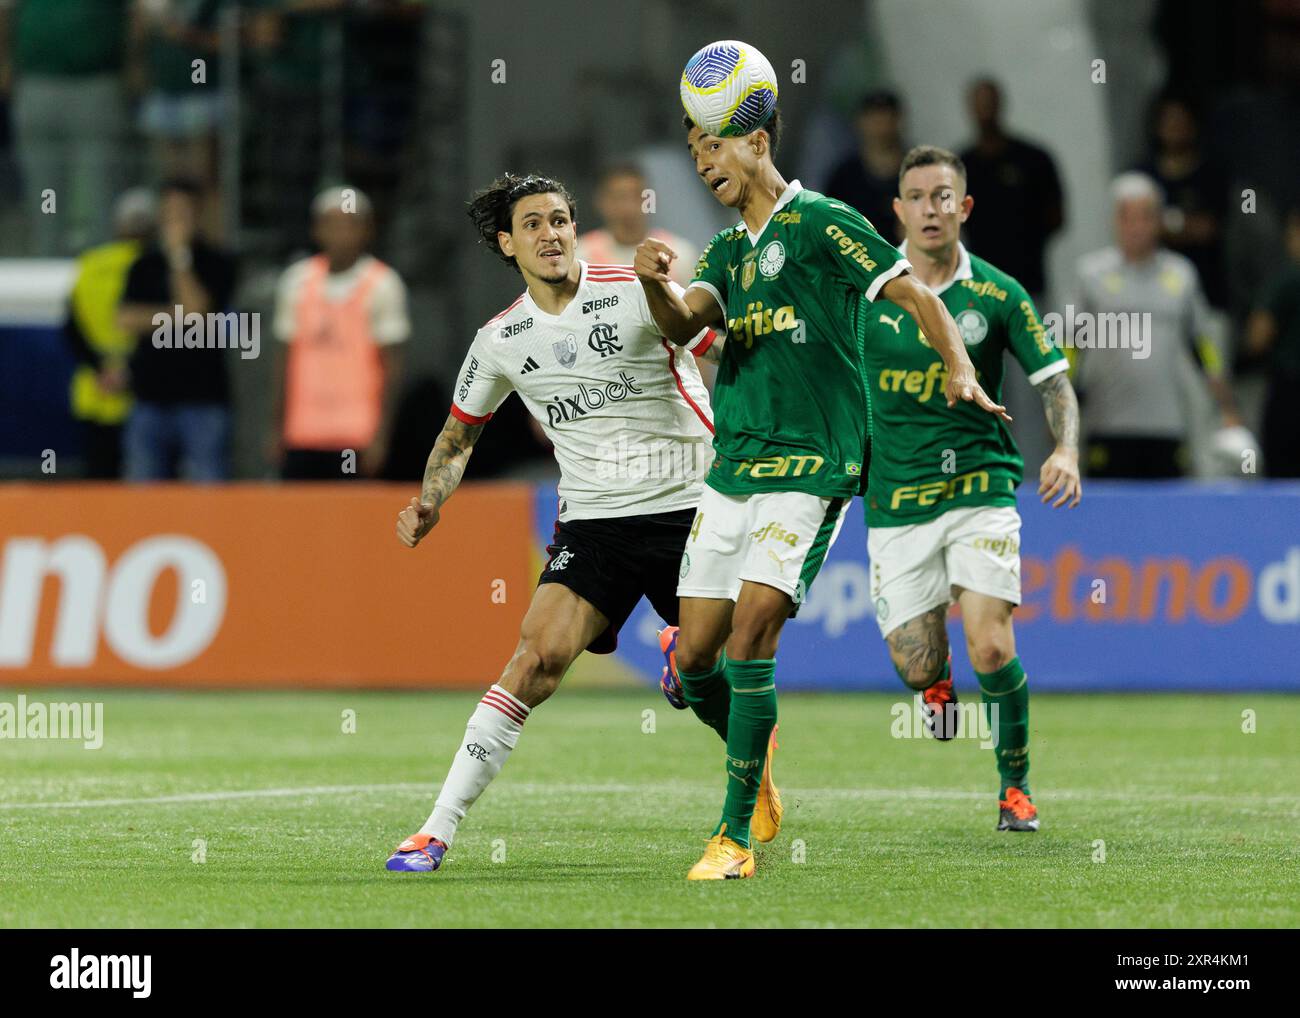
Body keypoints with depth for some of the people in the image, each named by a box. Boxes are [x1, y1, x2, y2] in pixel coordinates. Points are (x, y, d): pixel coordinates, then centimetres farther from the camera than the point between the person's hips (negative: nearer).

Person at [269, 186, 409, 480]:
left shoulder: (382, 285, -3)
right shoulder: (296, 280, 9)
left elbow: (392, 369, -4)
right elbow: (284, 361, 14)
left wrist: (380, 437, -10)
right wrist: (276, 430, 10)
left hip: (357, 438, -4)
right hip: (302, 438, 4)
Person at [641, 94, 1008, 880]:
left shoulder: (821, 223, -2)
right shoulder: (728, 249, 17)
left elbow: (916, 296, -4)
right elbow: (682, 325, 1)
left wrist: (961, 370, -19)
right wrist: (654, 282, -20)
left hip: (809, 468, -7)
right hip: (732, 468, 7)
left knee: (749, 638, -18)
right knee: (693, 662, 4)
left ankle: (736, 837, -13)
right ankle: (758, 757, 32)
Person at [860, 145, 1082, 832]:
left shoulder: (997, 296, -2)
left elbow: (1053, 379, 2)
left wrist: (1066, 450, -14)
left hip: (980, 486, -1)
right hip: (895, 499, 1)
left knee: (990, 649, -16)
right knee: (917, 669, -3)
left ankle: (1016, 785, 5)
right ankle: (940, 680, 36)